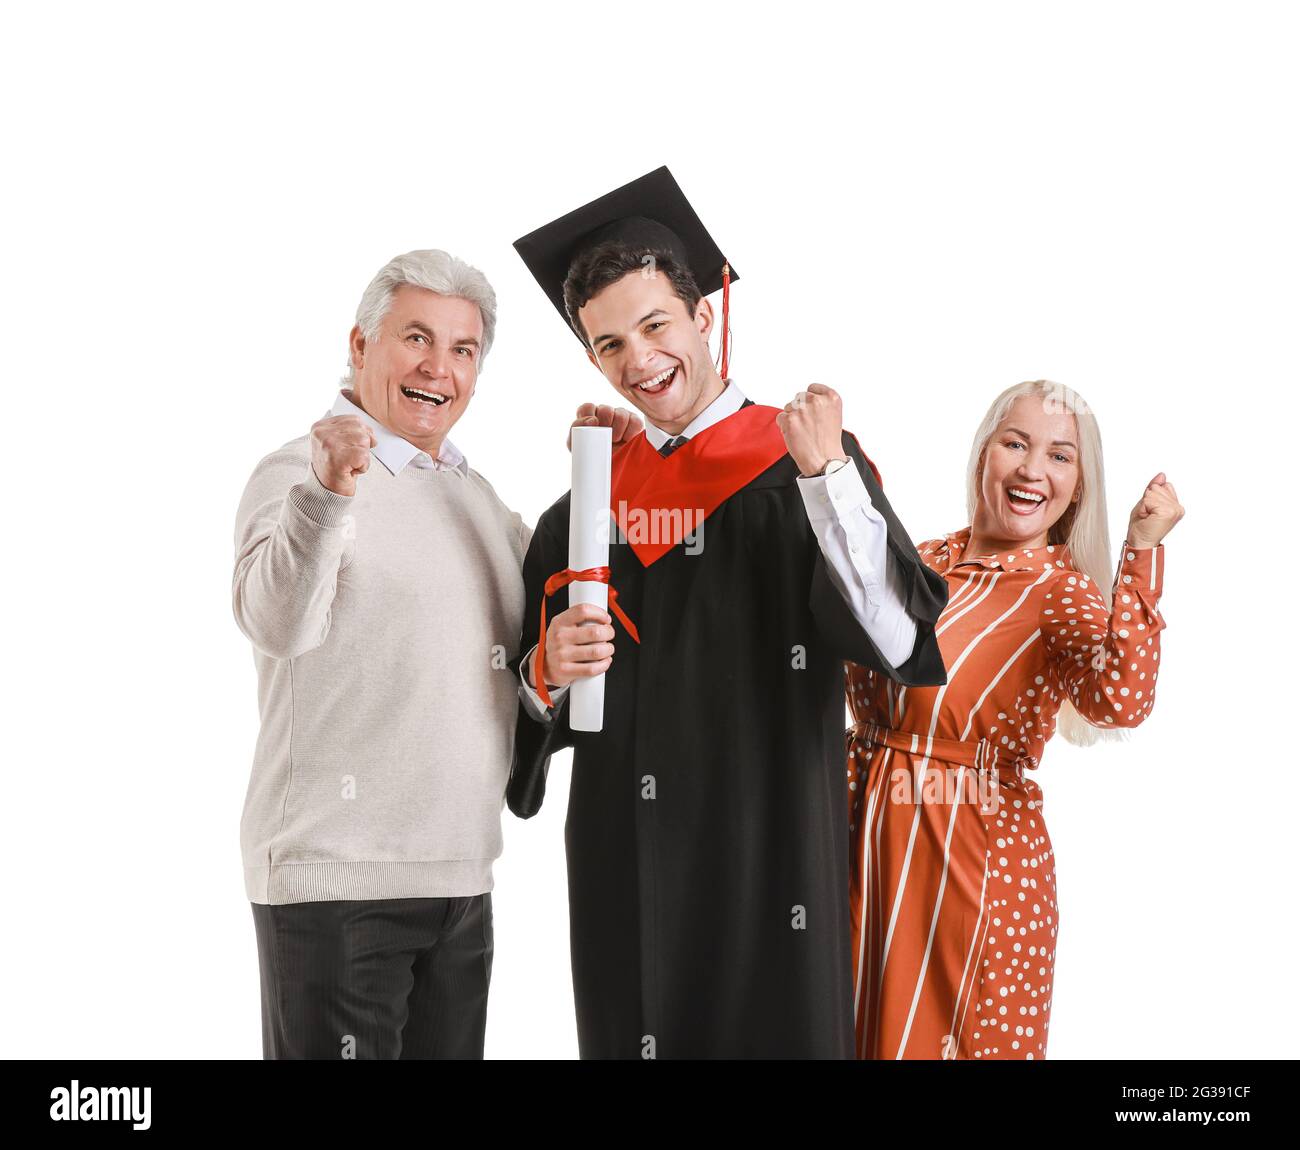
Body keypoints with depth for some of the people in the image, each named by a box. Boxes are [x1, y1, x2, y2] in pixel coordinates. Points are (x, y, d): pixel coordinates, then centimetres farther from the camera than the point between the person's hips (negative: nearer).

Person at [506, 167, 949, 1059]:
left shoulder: (800, 464, -3)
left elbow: (897, 645, -17)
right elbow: (540, 704, 14)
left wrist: (826, 473, -24)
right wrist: (550, 671, -8)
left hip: (766, 848, -4)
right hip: (626, 875, 4)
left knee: (773, 1033, 2)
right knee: (630, 1034, 10)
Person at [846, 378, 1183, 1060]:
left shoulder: (1062, 591, -8)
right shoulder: (917, 563, 5)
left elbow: (1120, 701, -27)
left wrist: (1142, 550, -27)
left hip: (980, 852, -4)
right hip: (868, 841, 4)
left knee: (978, 1038, 8)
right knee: (866, 1033, 15)